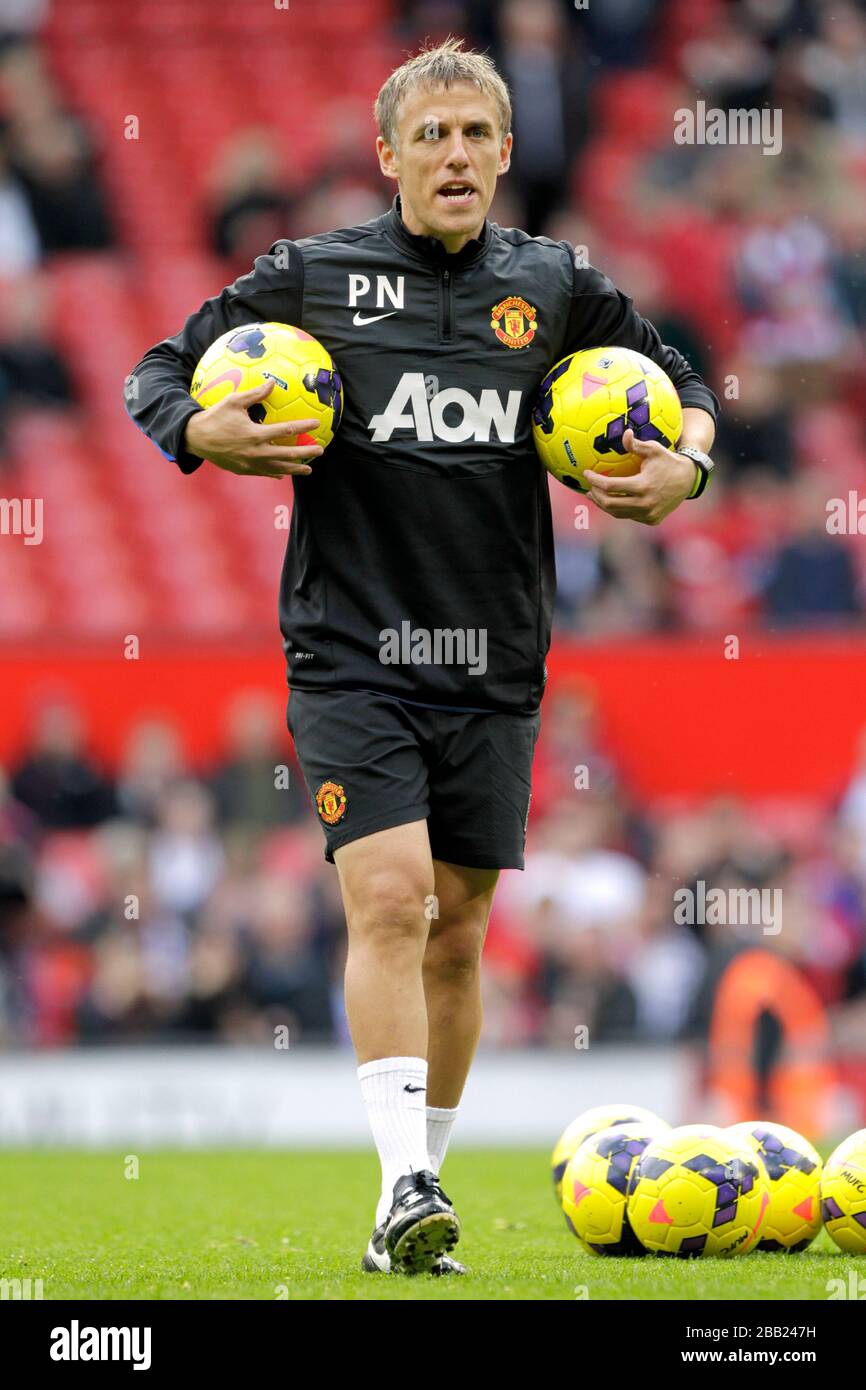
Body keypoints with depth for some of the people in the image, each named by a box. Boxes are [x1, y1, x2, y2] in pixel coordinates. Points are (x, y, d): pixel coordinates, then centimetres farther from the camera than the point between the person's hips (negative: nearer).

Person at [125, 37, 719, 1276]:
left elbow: (683, 384, 20)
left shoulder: (556, 288, 6)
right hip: (352, 654, -3)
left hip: (495, 664, 3)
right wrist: (199, 432, -14)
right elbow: (157, 374, 7)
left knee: (458, 931, 8)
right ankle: (407, 1185, -21)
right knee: (390, 896, -18)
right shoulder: (312, 278, -1)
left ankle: (419, 1186, 21)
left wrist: (685, 465, -1)